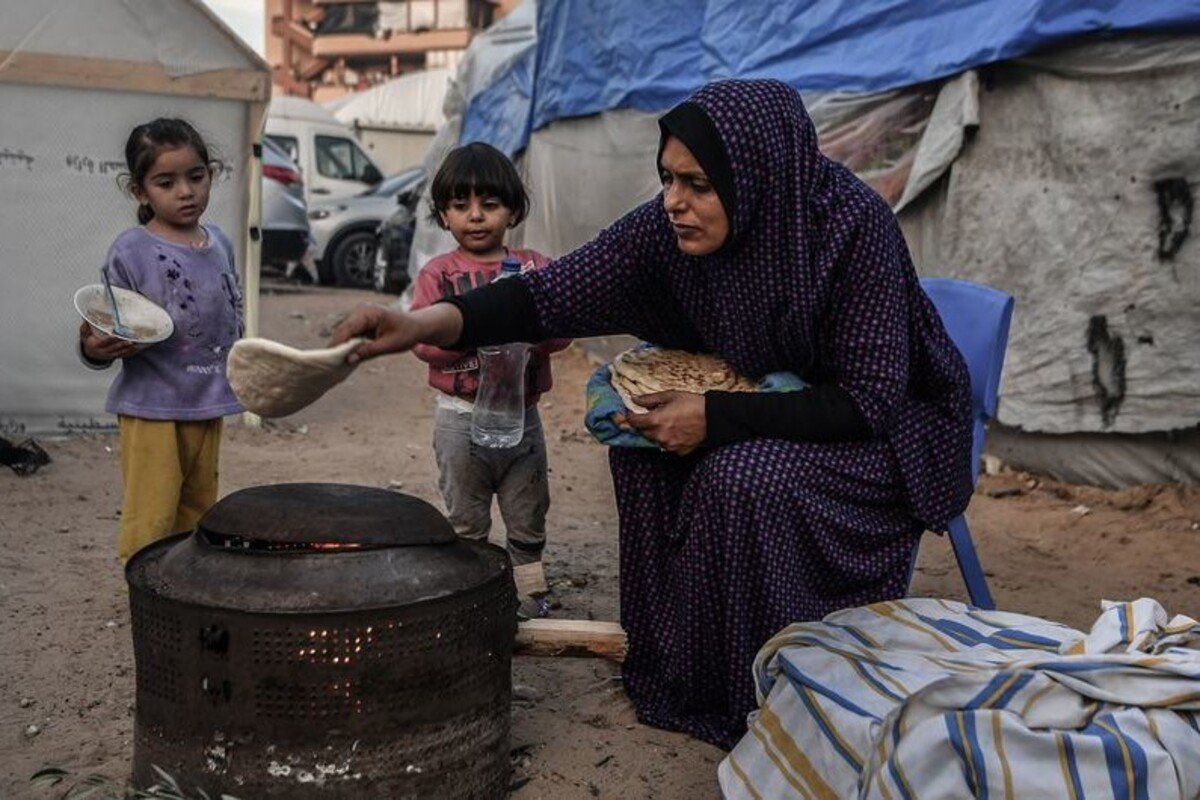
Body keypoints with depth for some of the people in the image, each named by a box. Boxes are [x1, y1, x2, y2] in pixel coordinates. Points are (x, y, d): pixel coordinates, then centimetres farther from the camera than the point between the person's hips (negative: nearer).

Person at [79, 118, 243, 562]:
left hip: (208, 407, 6)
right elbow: (103, 335, -10)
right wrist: (94, 348, -30)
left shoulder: (220, 243, 7)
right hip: (152, 408, -6)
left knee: (198, 518, 15)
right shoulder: (131, 251, -11)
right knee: (151, 525, -3)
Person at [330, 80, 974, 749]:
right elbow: (559, 291, -22)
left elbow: (870, 399, -29)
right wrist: (429, 323, -37)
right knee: (648, 446, -10)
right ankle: (682, 666, 8)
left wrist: (714, 417, -30)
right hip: (771, 404, 6)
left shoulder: (852, 225, -30)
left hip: (891, 423, -6)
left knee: (745, 480, -29)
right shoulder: (672, 228, -16)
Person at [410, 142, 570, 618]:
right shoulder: (438, 274, -3)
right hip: (462, 417, -2)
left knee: (527, 518, 15)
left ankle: (531, 593, 30)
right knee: (465, 523, 12)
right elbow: (423, 340, -14)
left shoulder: (533, 268, 2)